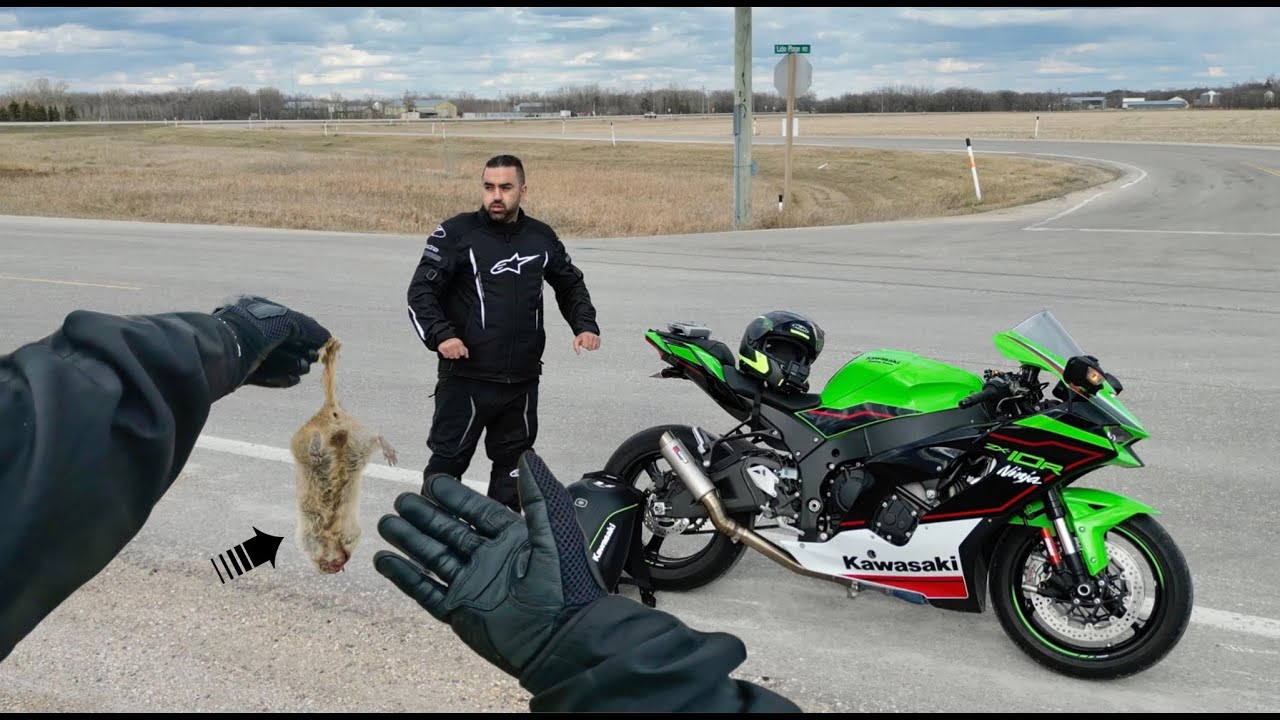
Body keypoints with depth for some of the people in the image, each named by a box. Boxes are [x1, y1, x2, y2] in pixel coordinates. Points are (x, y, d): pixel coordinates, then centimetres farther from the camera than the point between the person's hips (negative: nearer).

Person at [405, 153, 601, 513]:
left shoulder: (542, 237, 9)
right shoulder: (457, 232, -4)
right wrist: (440, 334, -22)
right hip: (465, 375, -4)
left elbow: (570, 283, 24)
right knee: (448, 459, 0)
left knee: (514, 461, 14)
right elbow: (421, 289, -6)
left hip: (522, 377, 5)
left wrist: (585, 325, 9)